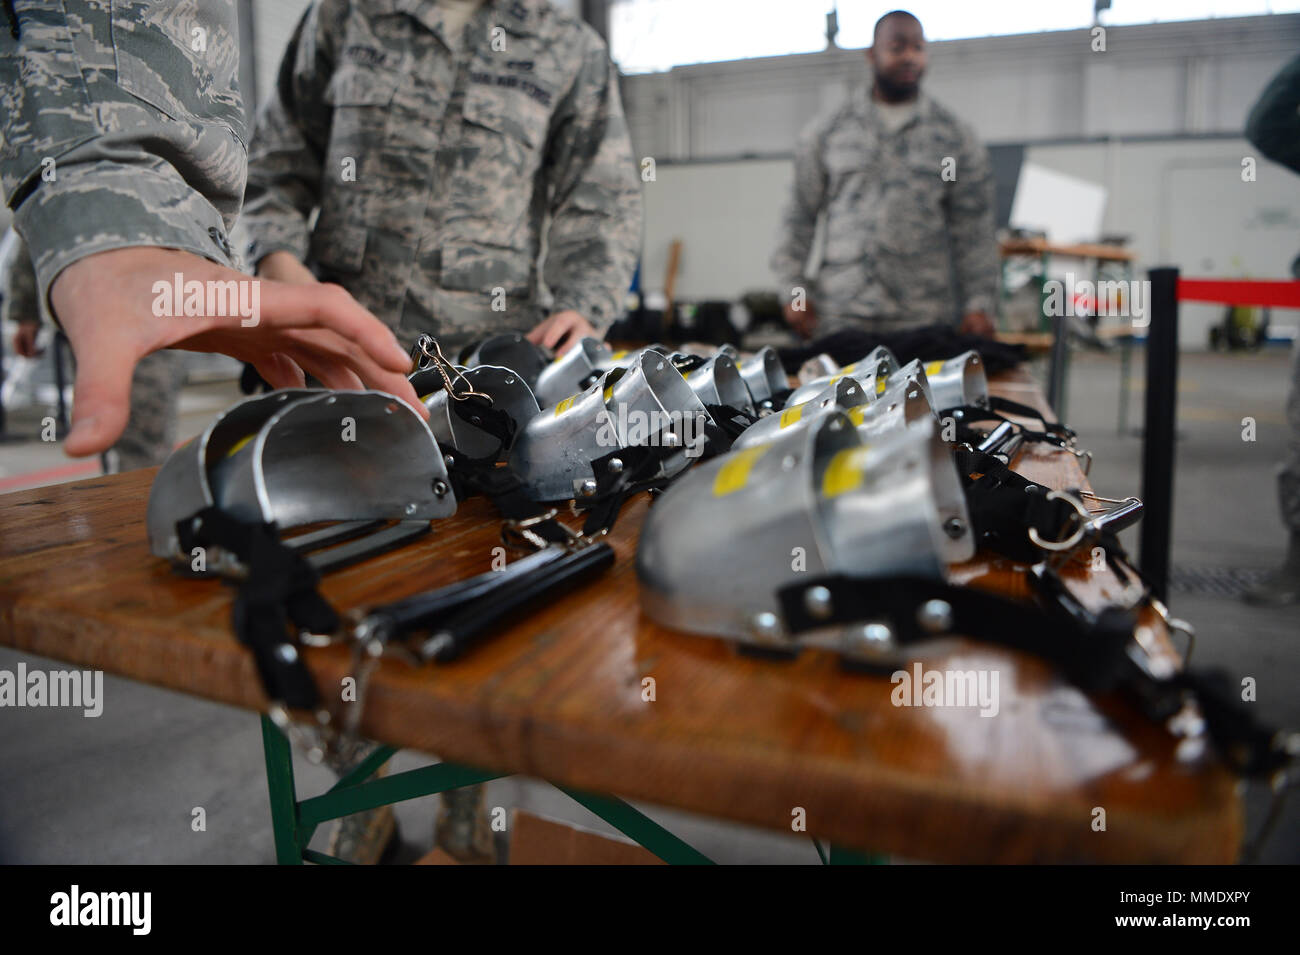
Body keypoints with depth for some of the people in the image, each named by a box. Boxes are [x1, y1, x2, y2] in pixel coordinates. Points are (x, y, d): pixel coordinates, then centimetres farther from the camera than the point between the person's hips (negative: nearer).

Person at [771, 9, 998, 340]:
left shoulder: (955, 137, 13)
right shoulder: (826, 131, 12)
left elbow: (973, 229, 9)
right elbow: (800, 216, 11)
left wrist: (978, 303, 0)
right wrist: (794, 290, 1)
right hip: (839, 316, 0)